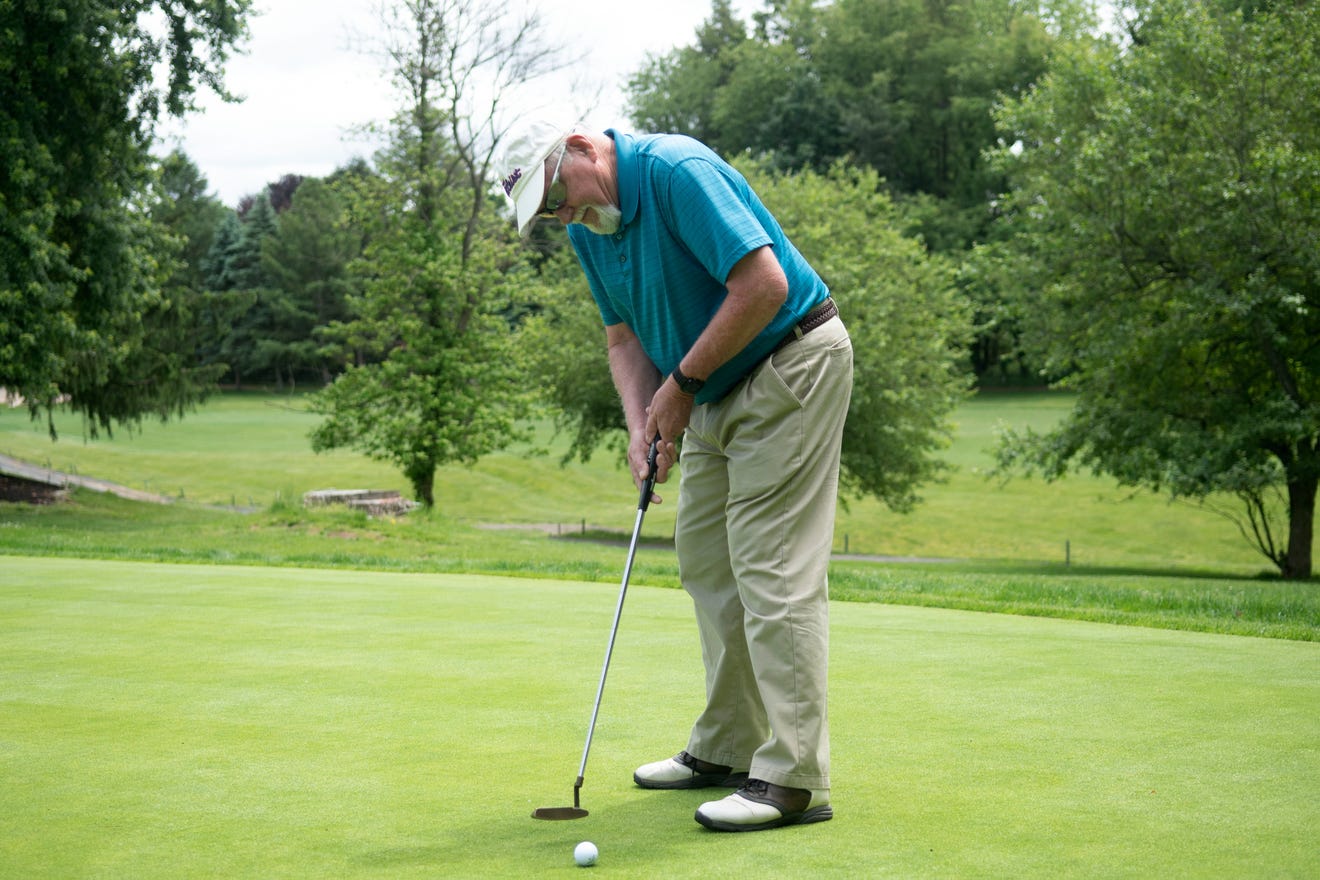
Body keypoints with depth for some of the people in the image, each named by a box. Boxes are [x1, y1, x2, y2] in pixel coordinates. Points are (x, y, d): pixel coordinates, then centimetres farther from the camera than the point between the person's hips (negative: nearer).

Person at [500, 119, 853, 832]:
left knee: (773, 567, -13)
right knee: (705, 560, 13)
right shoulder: (589, 225, 4)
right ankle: (726, 749, 23)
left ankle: (794, 777, -11)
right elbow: (624, 336, 11)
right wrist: (642, 423, -7)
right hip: (717, 393, 10)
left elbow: (764, 284, -29)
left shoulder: (677, 172, -23)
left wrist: (683, 381, -19)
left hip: (791, 365, -10)